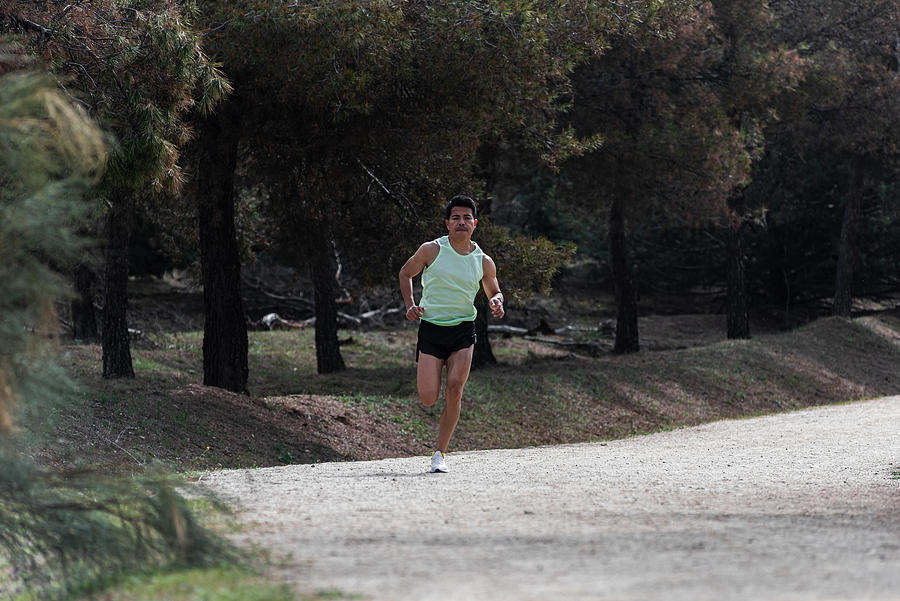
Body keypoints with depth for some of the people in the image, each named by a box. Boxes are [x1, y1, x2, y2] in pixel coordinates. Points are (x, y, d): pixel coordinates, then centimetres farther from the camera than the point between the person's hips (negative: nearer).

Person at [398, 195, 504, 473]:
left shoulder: (484, 262, 4)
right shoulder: (432, 250, -3)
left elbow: (494, 292, 20)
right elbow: (405, 273, 13)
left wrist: (496, 302, -4)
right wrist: (410, 305, -1)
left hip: (463, 333, 1)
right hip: (431, 329, -1)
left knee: (455, 390, -16)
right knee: (428, 399, -9)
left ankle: (440, 452, -3)